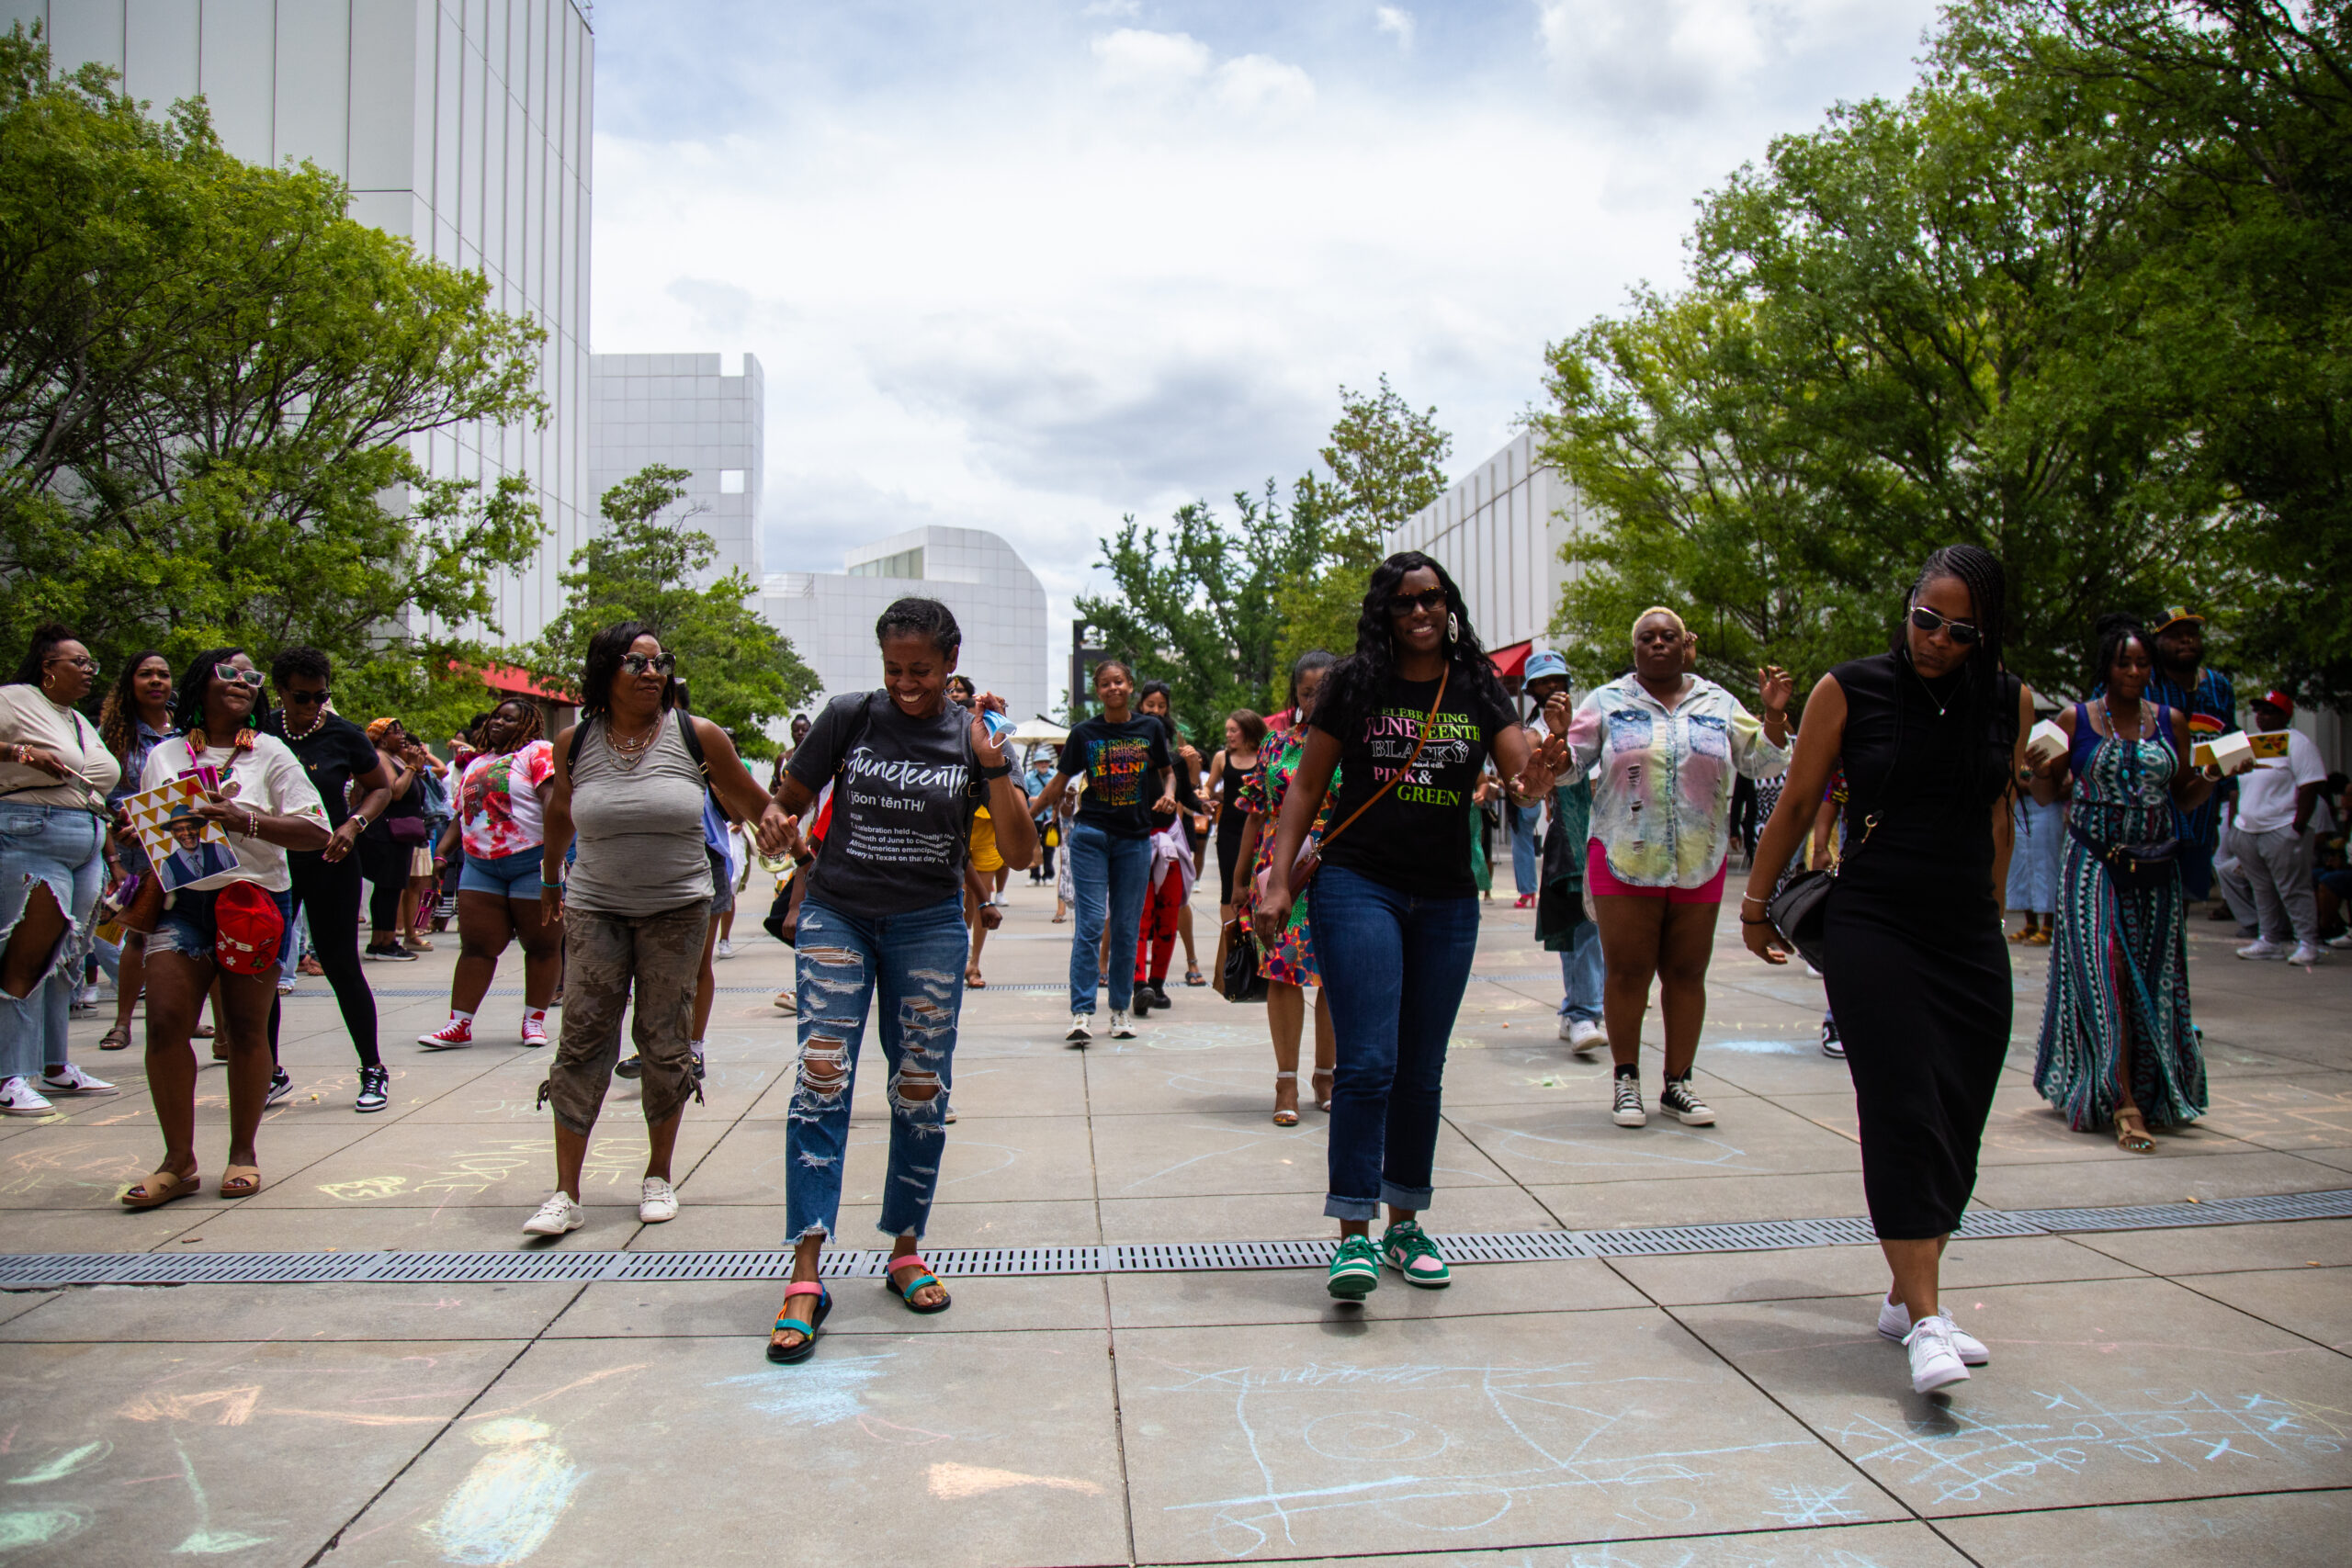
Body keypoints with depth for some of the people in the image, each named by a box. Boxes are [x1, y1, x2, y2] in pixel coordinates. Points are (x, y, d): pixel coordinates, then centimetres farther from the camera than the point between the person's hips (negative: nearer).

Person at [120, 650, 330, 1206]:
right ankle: (178, 1160, 2)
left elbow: (316, 832, -3)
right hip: (182, 902, 2)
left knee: (246, 1030, 1)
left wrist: (246, 820, -17)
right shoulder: (164, 756, 14)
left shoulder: (270, 753, 6)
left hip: (255, 902, -2)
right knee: (164, 1023, -9)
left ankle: (243, 1152, 14)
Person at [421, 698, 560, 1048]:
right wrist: (442, 851, 12)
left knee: (542, 945, 3)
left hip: (531, 861, -6)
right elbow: (462, 815, 25)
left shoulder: (538, 753, -2)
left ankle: (534, 1021, 14)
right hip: (480, 866, 6)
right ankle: (459, 1025, 6)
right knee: (476, 946, 3)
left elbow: (553, 798, -14)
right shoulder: (476, 764, 20)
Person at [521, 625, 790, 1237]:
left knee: (665, 1043, 4)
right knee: (582, 1041, -3)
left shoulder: (698, 736, -5)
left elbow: (752, 800, 4)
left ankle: (658, 1176, 22)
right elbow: (558, 817, 18)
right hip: (595, 910, 1)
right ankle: (566, 1194, 4)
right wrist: (550, 886, 27)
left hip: (677, 911, -1)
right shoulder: (574, 743, 0)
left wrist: (772, 819, -18)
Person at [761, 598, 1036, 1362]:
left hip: (929, 926, 1)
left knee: (922, 1093, 6)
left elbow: (1020, 854, -8)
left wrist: (993, 765, -19)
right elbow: (789, 801, 7)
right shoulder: (850, 716, -3)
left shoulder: (973, 735, -2)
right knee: (823, 1081, -12)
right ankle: (804, 1279, -9)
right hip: (837, 915, -1)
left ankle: (905, 1252, 24)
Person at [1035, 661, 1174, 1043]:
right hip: (1091, 835, -1)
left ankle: (1120, 1010, 16)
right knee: (1091, 923, -8)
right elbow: (1060, 783, 9)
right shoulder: (1084, 733, 3)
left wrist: (1168, 794, -3)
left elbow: (1167, 771, 18)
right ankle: (1081, 1013, -6)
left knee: (1126, 927, 6)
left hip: (1135, 838, 2)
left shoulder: (1150, 729, 5)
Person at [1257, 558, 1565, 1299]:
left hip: (1447, 901, 4)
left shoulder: (1477, 688, 6)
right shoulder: (1354, 683, -1)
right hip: (1359, 886, -3)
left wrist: (1536, 777, -28)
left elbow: (1522, 767, -4)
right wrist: (1278, 879, -9)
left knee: (1422, 1072, 11)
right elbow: (1307, 787, 0)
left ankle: (1405, 1223, 25)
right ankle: (1354, 1234, -4)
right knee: (1368, 1064, -11)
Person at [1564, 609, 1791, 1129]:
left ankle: (1677, 1083, 17)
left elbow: (1761, 763, 12)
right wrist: (1558, 732, -15)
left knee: (1687, 974, 6)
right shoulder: (1607, 702, 5)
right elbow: (1567, 766, 4)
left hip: (1699, 865, 2)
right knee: (1628, 973, 0)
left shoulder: (1718, 704, 11)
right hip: (1624, 861, -2)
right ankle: (1626, 1080, 15)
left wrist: (1774, 715, -3)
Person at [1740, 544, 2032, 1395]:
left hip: (1969, 934, 4)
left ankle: (1906, 1294, 20)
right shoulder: (1852, 689, -4)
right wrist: (1757, 904, 9)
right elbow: (1798, 802, 4)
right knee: (1904, 1113, -11)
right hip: (1870, 925, -4)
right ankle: (1926, 1319, -8)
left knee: (1957, 1122, 5)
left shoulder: (2011, 702, 5)